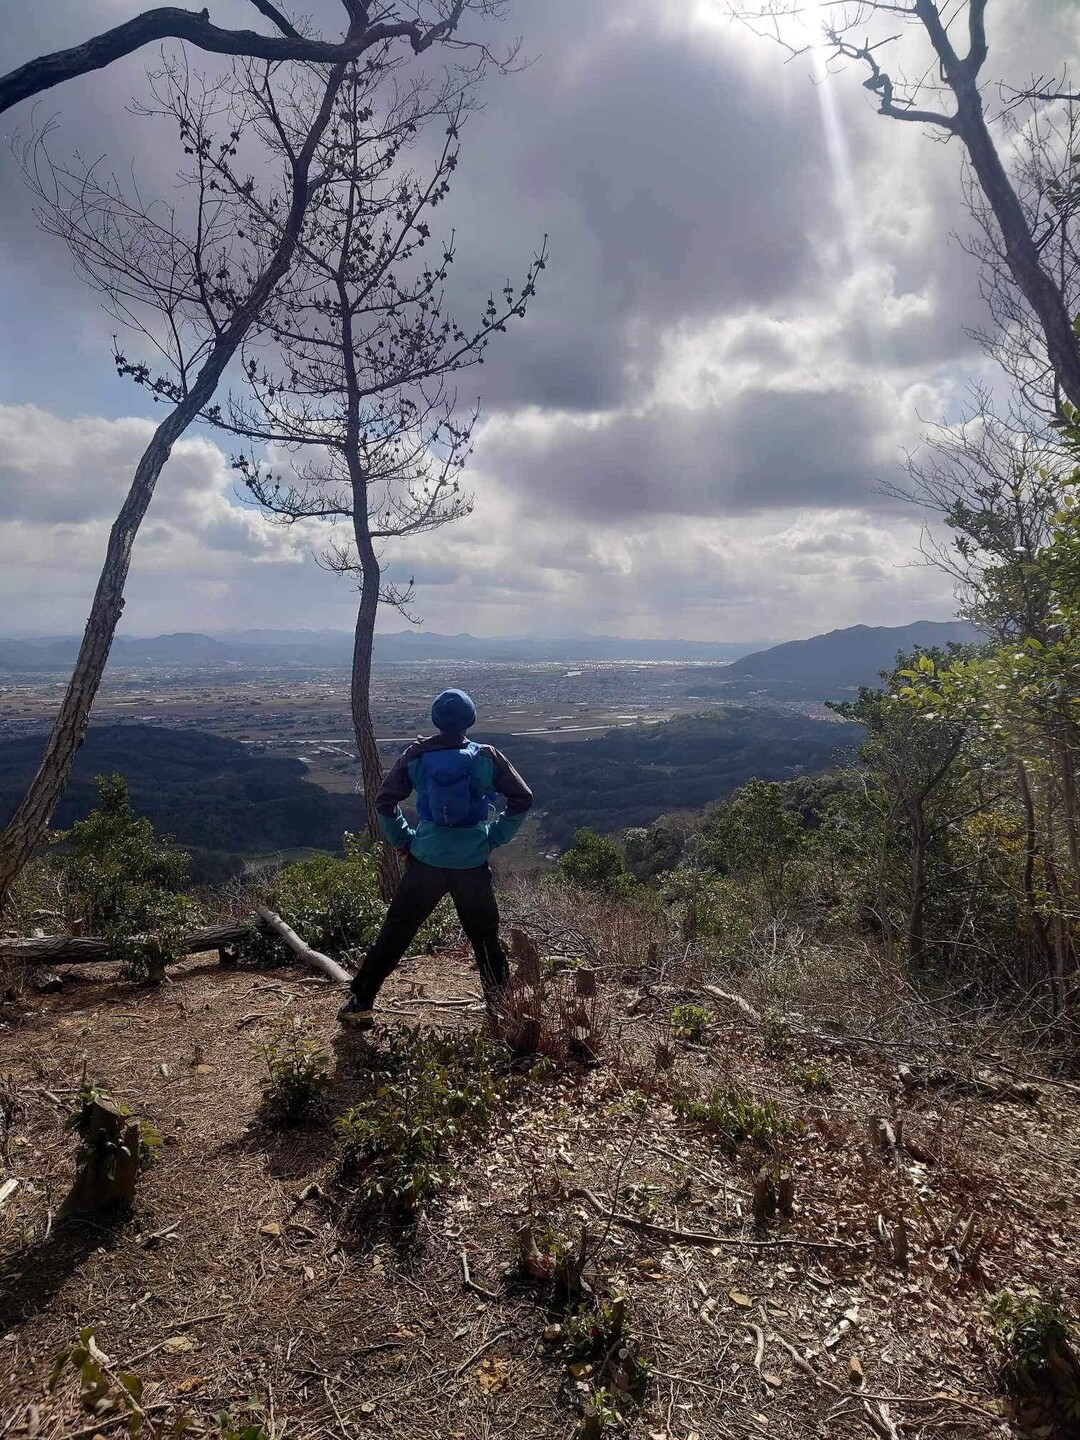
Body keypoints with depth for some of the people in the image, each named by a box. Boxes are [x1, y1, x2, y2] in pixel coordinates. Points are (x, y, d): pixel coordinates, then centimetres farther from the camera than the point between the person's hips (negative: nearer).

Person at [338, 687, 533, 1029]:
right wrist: (494, 837, 6)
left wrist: (403, 842, 8)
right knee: (486, 937, 15)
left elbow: (384, 801, -2)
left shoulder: (416, 757, -2)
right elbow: (522, 799, -1)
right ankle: (502, 1006, 22)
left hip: (426, 860, 0)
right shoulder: (487, 757, -3)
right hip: (473, 864, 0)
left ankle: (358, 1003, 16)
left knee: (395, 933, 10)